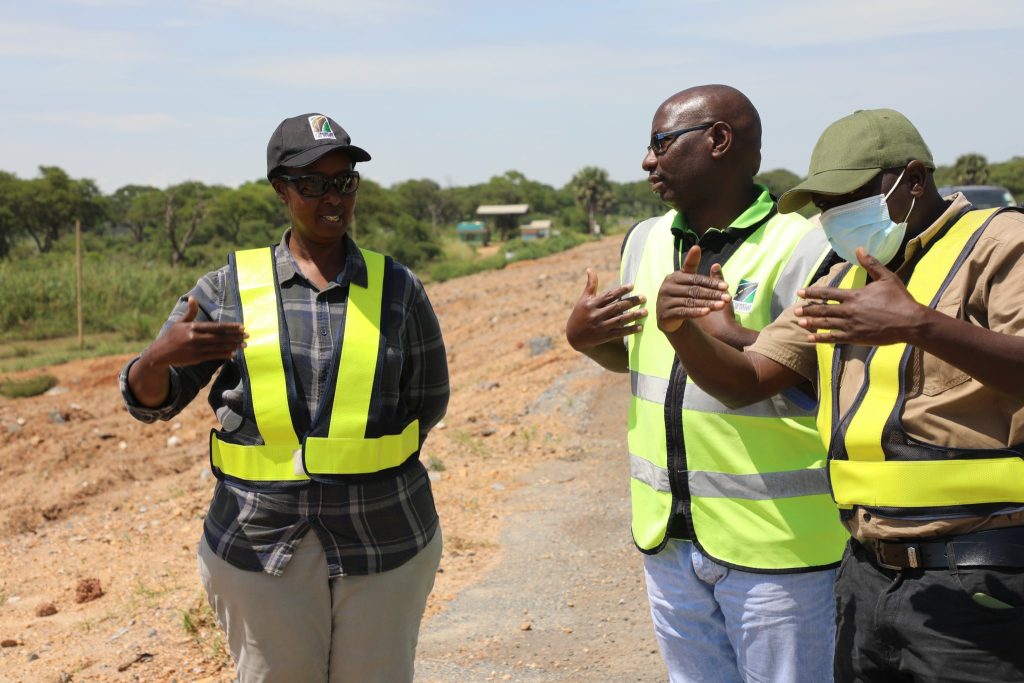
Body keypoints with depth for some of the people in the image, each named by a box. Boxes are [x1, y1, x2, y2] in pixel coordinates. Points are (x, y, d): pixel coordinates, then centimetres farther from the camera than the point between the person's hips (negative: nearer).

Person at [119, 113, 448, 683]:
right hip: (260, 547, 0)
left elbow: (428, 404, 9)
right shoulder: (231, 287, 0)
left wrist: (361, 460, 2)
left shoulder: (398, 288, 1)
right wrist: (158, 359, -20)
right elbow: (150, 402, 1)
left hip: (386, 543, 1)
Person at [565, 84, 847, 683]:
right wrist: (583, 337, 1)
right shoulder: (644, 242, 9)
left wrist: (734, 336, -25)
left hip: (774, 541, -6)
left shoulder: (801, 248, -13)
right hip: (667, 537, 7)